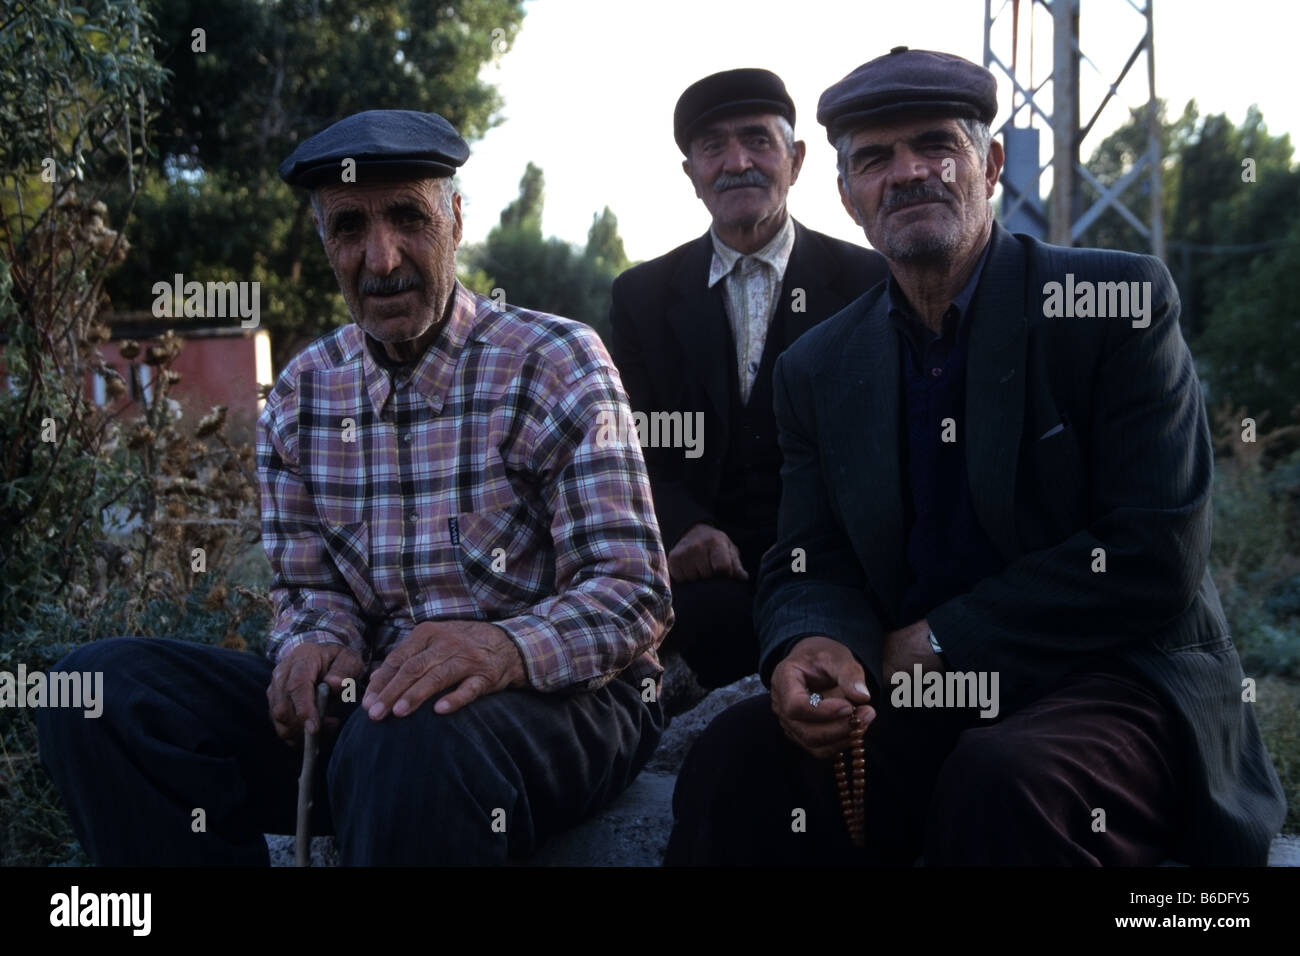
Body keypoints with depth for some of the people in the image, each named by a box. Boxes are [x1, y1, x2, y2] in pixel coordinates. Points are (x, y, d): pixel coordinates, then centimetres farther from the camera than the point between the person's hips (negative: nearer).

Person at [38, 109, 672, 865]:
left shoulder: (556, 364, -6)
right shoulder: (302, 394, 9)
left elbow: (634, 591, -12)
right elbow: (311, 588, 14)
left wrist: (508, 647, -33)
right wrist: (318, 645, -12)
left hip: (563, 694, -5)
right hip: (378, 692, 6)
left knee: (405, 742, -41)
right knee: (103, 688, -11)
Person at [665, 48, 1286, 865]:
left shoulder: (1121, 302, -5)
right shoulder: (819, 369, 10)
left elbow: (1156, 558, -13)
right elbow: (810, 568, 7)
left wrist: (938, 642, -12)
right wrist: (816, 646, -18)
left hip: (1119, 678, -3)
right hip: (916, 702, 4)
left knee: (1002, 786, -36)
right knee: (738, 761, -25)